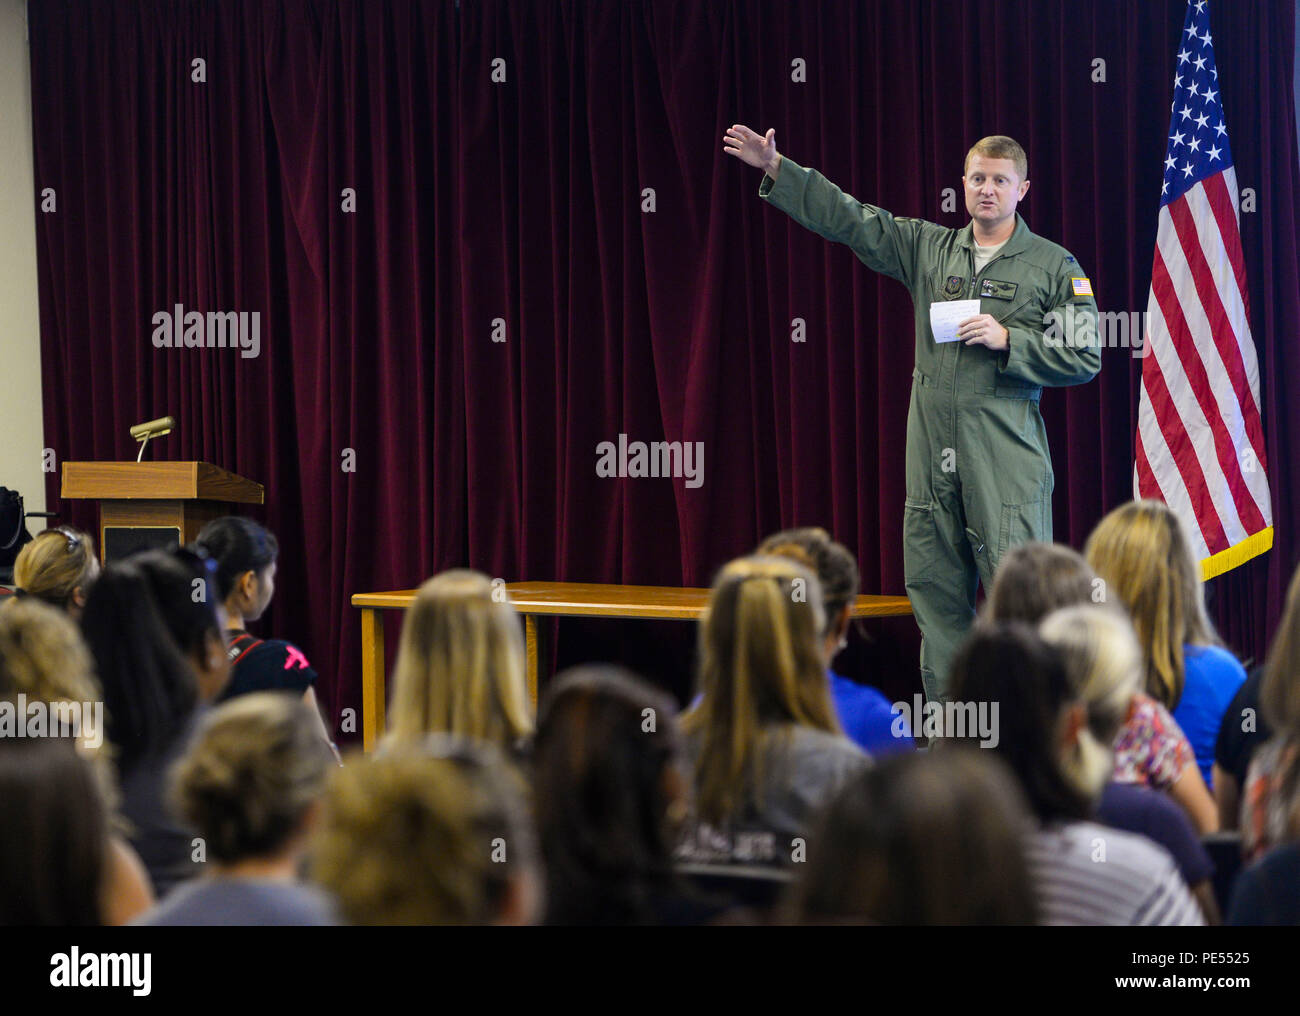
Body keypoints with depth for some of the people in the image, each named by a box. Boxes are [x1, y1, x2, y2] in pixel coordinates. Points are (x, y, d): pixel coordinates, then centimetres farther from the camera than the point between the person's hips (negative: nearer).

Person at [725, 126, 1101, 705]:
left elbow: (1084, 359, -1)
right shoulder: (928, 248, 14)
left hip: (1006, 454, -4)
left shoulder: (1054, 267, 3)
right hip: (932, 446, 5)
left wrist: (1008, 341, -11)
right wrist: (776, 170, 10)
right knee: (935, 591, 7)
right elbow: (850, 219, 15)